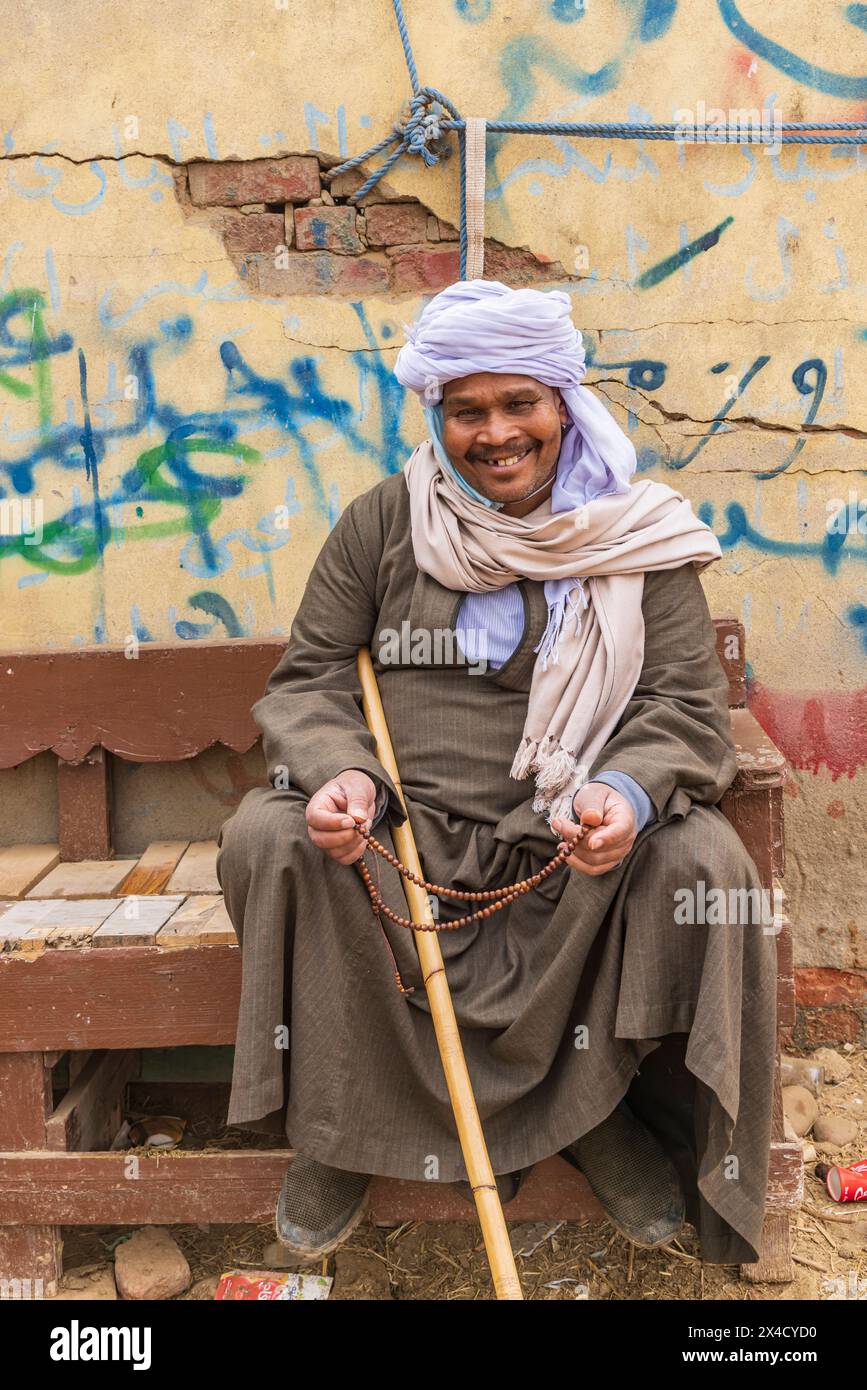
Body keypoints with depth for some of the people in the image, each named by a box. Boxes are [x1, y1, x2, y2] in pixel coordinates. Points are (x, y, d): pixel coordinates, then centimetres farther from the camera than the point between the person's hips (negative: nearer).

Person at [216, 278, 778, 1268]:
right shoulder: (382, 521, 5)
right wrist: (341, 774, -19)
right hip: (398, 829, 1)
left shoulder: (638, 537, 3)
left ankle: (595, 1109, -1)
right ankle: (340, 1123, -5)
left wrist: (627, 791, -25)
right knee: (264, 839, -25)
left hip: (567, 843, 0)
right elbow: (309, 680, 4)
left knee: (704, 861, -26)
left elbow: (687, 703, -2)